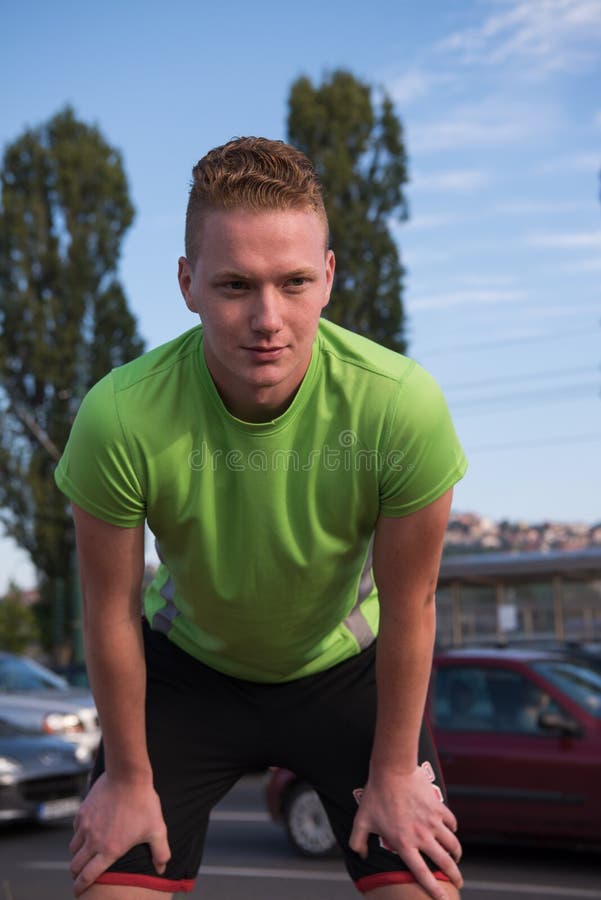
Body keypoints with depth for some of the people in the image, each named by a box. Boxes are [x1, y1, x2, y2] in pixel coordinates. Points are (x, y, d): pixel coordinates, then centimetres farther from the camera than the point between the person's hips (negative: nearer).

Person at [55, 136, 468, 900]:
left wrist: (392, 773, -7)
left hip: (343, 666, 0)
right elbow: (112, 610, -16)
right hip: (189, 666, 0)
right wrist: (129, 776, -4)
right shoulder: (120, 418, -32)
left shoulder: (401, 406, -32)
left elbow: (408, 607, -17)